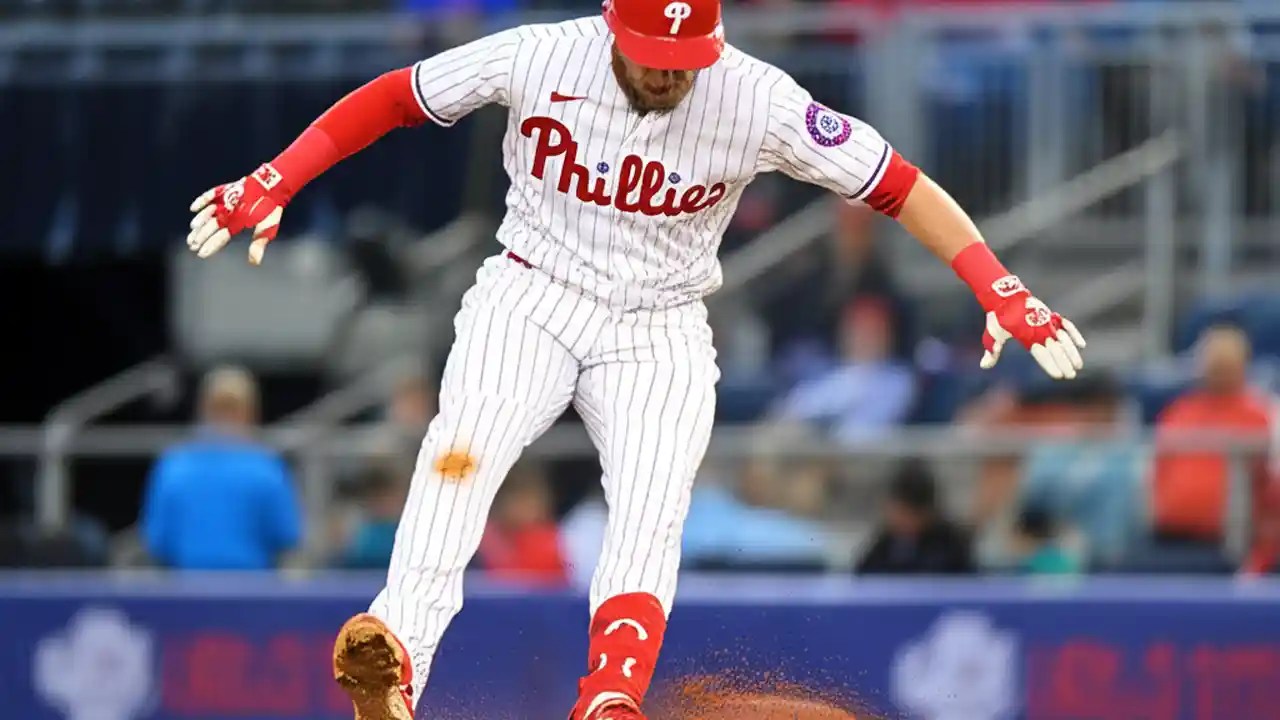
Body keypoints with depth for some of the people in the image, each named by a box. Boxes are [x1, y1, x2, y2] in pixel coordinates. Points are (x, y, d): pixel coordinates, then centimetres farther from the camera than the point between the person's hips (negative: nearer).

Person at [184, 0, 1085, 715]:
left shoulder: (758, 102, -17)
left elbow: (895, 182, -13)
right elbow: (391, 98, -3)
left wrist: (999, 289, -21)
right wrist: (274, 183, -8)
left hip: (660, 334, 1)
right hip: (531, 297, -1)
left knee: (652, 506, -23)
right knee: (463, 449, -27)